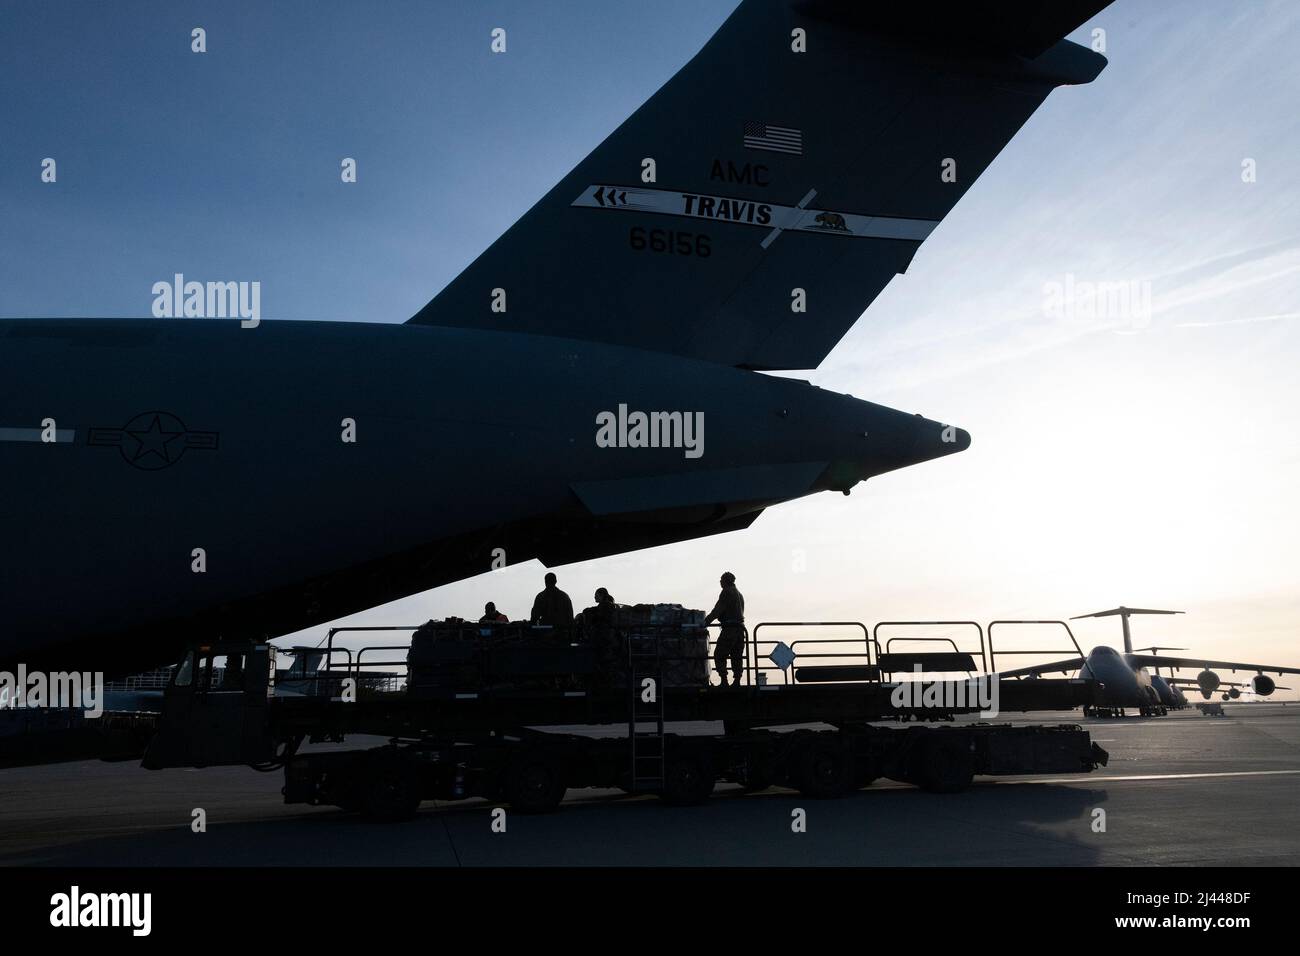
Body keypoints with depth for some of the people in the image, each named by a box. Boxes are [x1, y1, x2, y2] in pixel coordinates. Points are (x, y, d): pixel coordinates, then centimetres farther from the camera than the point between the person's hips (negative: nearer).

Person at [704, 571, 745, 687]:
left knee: (719, 655, -4)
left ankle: (724, 681, -11)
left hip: (729, 629, -8)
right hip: (740, 628, 8)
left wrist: (705, 622, -11)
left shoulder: (726, 592, -5)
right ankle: (737, 681, 6)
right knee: (737, 656, 9)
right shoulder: (739, 594, 21)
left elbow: (717, 610, -12)